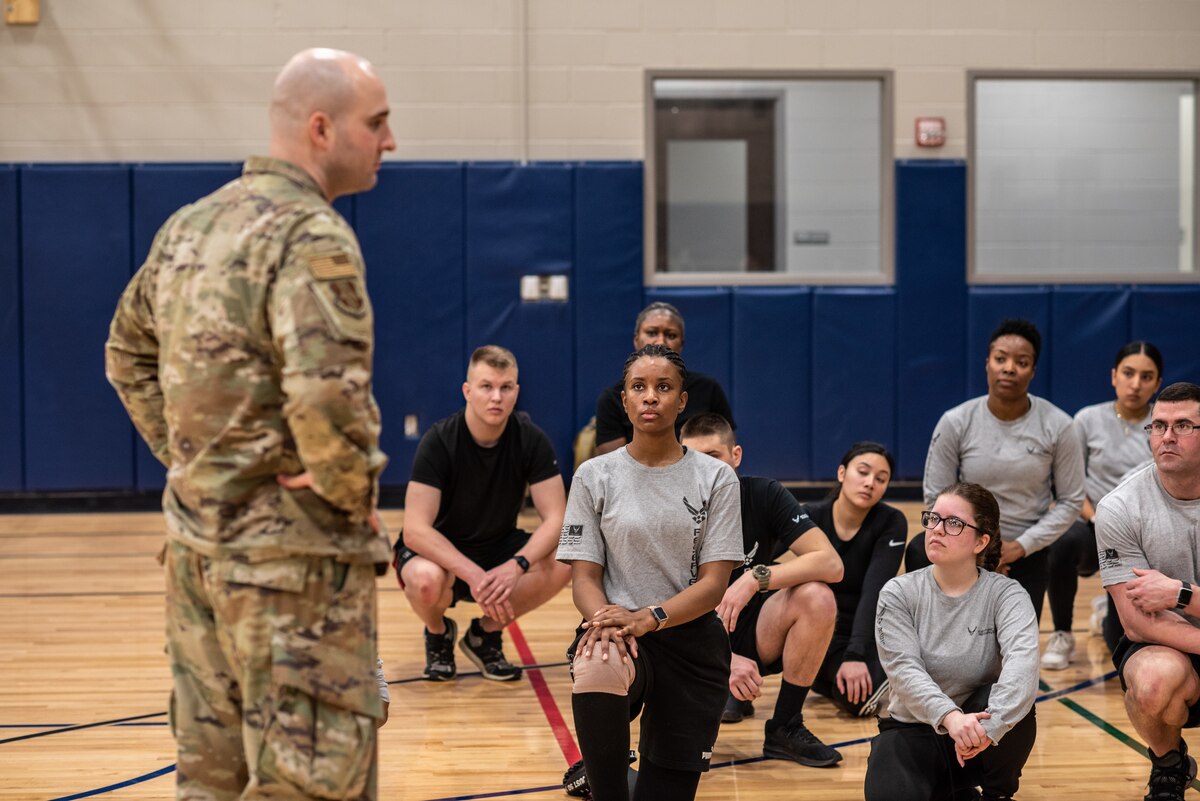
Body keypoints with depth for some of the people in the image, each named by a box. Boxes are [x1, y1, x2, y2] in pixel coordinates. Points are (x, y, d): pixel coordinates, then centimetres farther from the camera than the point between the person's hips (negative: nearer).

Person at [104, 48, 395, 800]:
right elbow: (326, 398, -29)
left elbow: (128, 354, 20)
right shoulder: (311, 236, -16)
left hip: (197, 538, 9)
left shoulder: (190, 225, 11)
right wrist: (355, 495, -13)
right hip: (294, 553, -9)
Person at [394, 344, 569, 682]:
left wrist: (516, 566, -36)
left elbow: (555, 519, -17)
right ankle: (438, 633, 1)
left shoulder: (531, 439, -13)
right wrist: (472, 574, -40)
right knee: (425, 579, -38)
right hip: (439, 552, -3)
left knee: (563, 562, -26)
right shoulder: (439, 441, -22)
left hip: (499, 548, 3)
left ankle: (486, 633, 0)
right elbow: (415, 530, -27)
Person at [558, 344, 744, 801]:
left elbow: (714, 583, -4)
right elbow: (584, 576, 0)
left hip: (692, 640, 1)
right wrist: (606, 619, -23)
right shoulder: (595, 476, 3)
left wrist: (647, 618, -21)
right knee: (595, 671, -39)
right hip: (618, 631, -1)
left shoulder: (716, 478, 2)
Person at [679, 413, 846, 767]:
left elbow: (831, 563, -19)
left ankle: (785, 728, -12)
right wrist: (724, 660, -30)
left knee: (817, 597, -28)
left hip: (752, 634, 2)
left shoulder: (763, 495, -10)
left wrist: (756, 578, -31)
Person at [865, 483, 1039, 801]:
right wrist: (949, 717, -39)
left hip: (975, 738, 0)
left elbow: (1022, 659, -26)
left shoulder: (1006, 594, -7)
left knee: (1014, 699, -31)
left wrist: (989, 727, -44)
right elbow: (904, 668, -18)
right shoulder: (899, 593, -4)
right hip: (913, 731, 0)